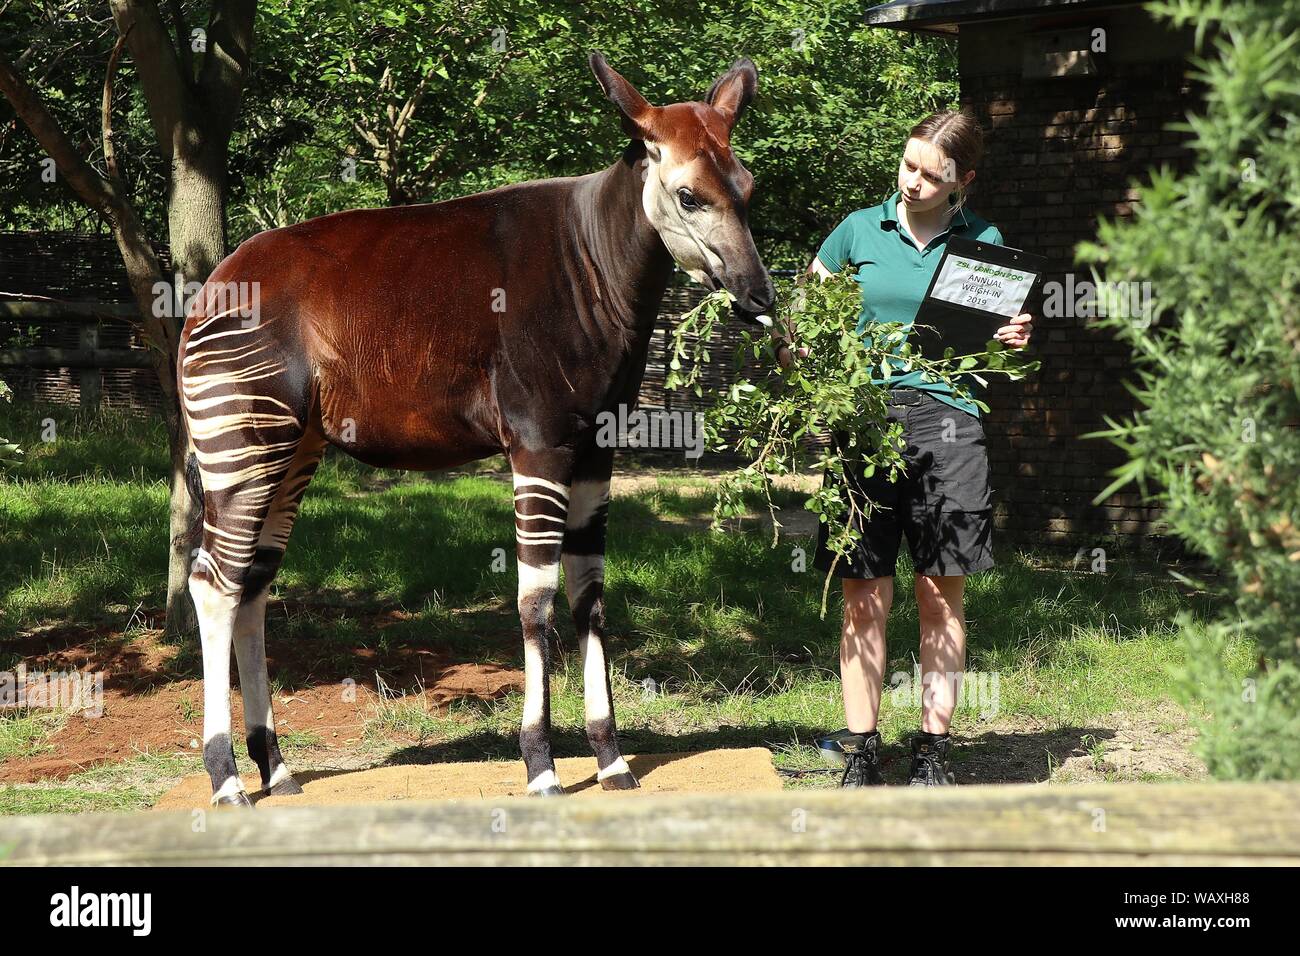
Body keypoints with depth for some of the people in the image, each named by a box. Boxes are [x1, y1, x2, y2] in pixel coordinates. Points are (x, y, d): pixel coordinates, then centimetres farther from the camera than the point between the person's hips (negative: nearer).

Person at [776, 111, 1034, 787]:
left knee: (941, 596, 2)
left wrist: (1011, 340, -5)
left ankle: (932, 751, 9)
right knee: (864, 597, -2)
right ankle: (860, 755, 4)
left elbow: (991, 335, 17)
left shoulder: (982, 241, 9)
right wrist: (787, 345, -4)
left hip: (948, 420, 0)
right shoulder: (861, 229, 9)